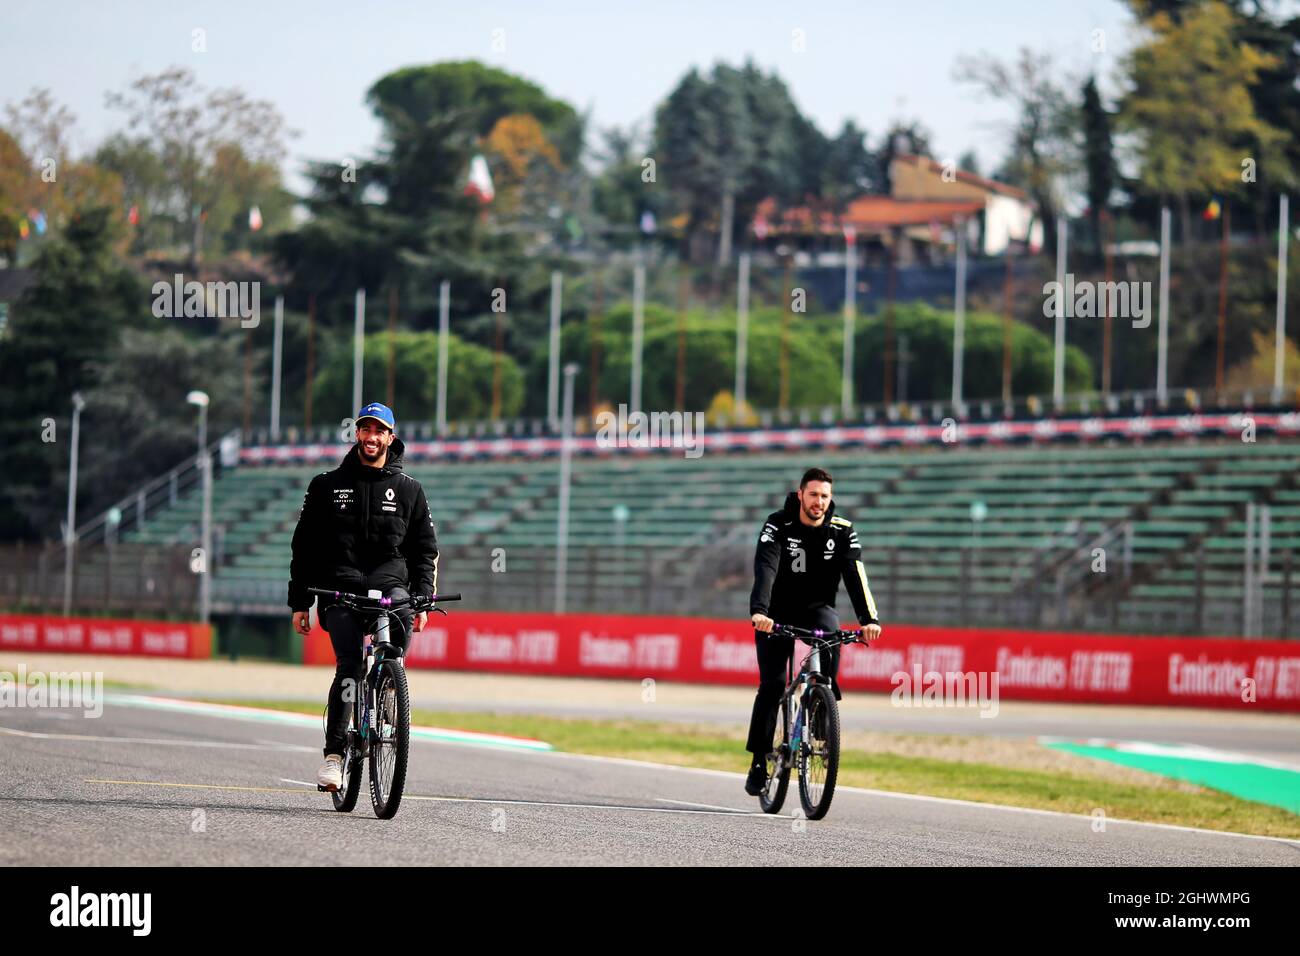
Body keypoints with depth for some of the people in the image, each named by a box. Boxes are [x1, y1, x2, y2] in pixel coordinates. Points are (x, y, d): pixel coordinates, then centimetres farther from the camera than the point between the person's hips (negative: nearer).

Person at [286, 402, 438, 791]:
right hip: (339, 589, -1)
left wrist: (423, 600, 2)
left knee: (401, 610, -32)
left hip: (389, 581, 1)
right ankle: (334, 752, -15)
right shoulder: (327, 486, 13)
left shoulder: (407, 490, 14)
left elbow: (425, 550, 15)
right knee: (349, 666, -18)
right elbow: (304, 548, 14)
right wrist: (299, 603, 8)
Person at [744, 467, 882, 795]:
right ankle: (759, 761, -3)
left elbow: (855, 575, -23)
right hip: (778, 612, -1)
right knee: (772, 684, -12)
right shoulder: (778, 526, -18)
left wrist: (869, 618, -39)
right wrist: (759, 611, -50)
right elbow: (765, 569, -32)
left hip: (817, 608, 1)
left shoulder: (843, 531, -11)